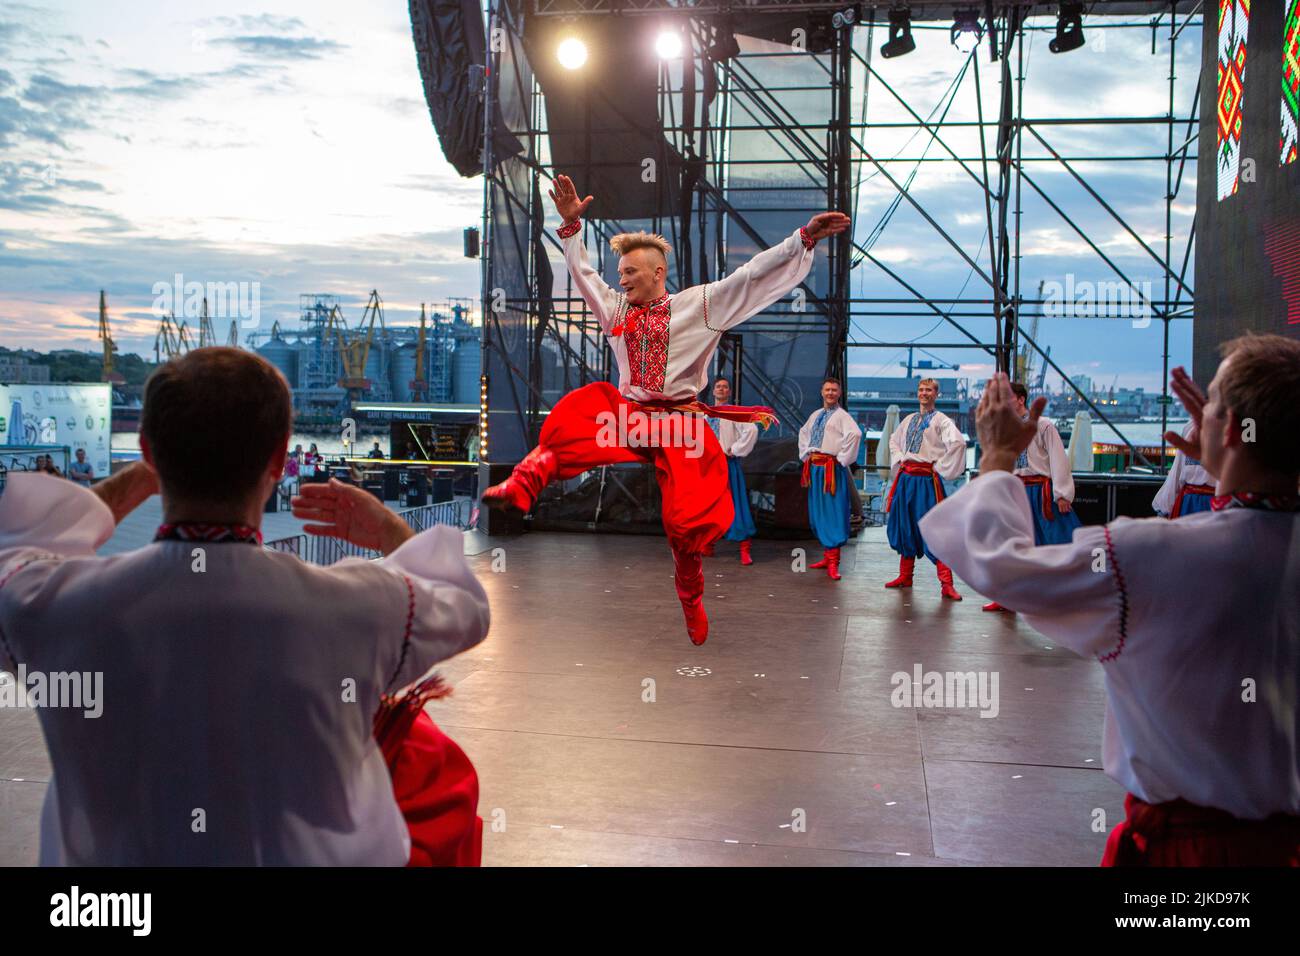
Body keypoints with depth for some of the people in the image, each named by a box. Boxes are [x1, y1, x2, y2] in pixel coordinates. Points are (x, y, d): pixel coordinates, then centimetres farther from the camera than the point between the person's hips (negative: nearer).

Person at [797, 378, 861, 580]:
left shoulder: (841, 416, -7)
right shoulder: (815, 415, 16)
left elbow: (855, 433, -24)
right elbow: (803, 433, 32)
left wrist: (842, 458, -19)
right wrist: (805, 454, 19)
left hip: (831, 468, -8)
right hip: (814, 467, 8)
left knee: (833, 513, -9)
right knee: (817, 513, 12)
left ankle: (833, 563, -7)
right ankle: (827, 555, 23)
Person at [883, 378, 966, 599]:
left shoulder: (942, 421, -5)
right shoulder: (909, 420, 15)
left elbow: (958, 442, -21)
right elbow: (894, 440, 30)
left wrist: (940, 467, -15)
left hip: (926, 479, -7)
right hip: (905, 478, 7)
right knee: (905, 527, 12)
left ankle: (946, 584, -7)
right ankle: (905, 576, 24)